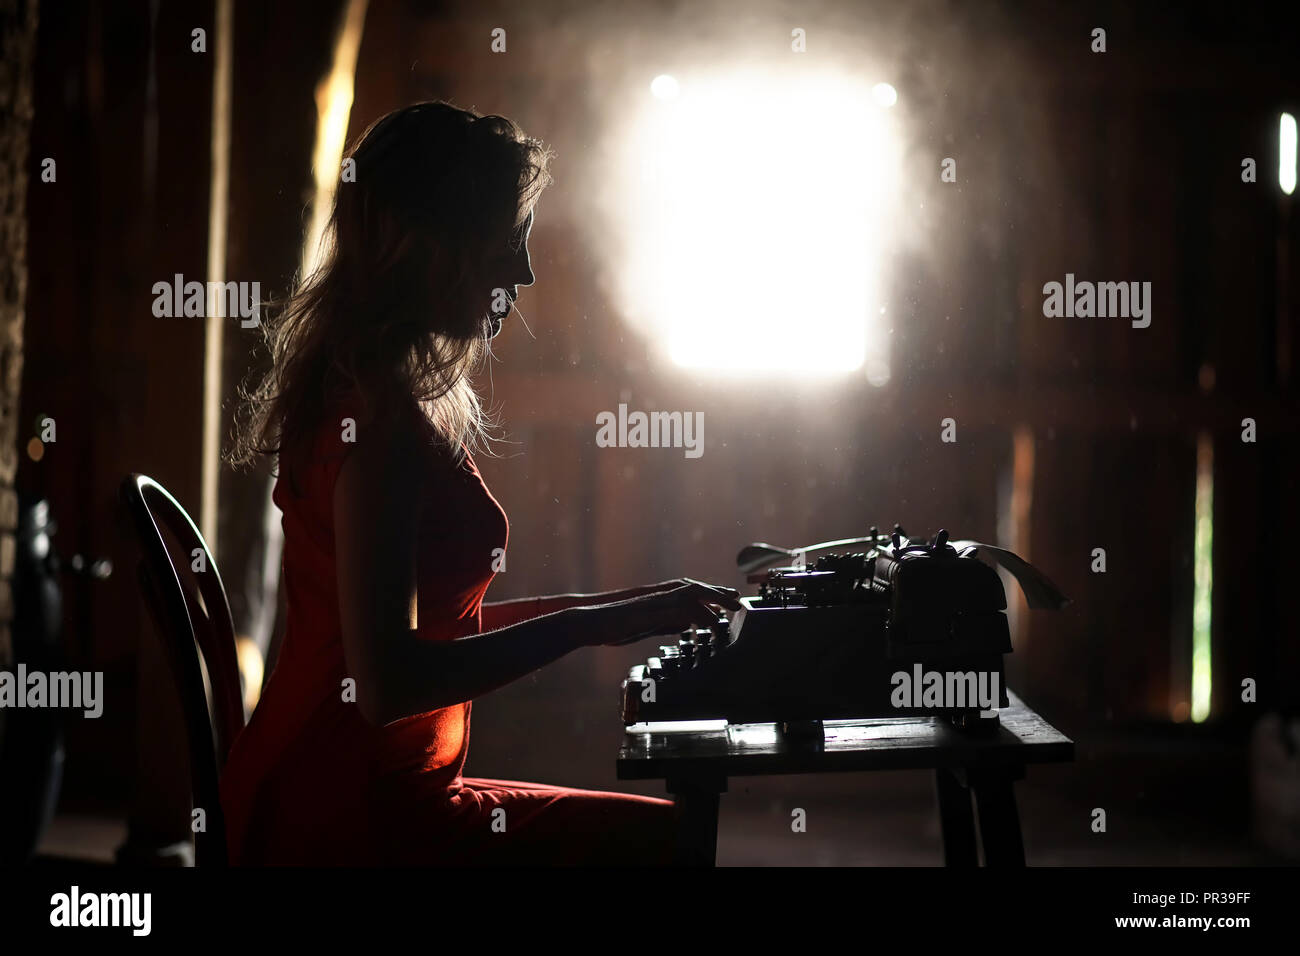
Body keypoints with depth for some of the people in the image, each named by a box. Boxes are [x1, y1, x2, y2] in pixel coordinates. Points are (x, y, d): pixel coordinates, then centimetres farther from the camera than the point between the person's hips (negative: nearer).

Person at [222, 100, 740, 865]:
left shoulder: (398, 400, 14)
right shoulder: (383, 419, -17)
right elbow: (385, 680, -23)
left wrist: (598, 605, 15)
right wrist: (593, 625, -17)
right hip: (347, 819, -10)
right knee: (669, 838, -16)